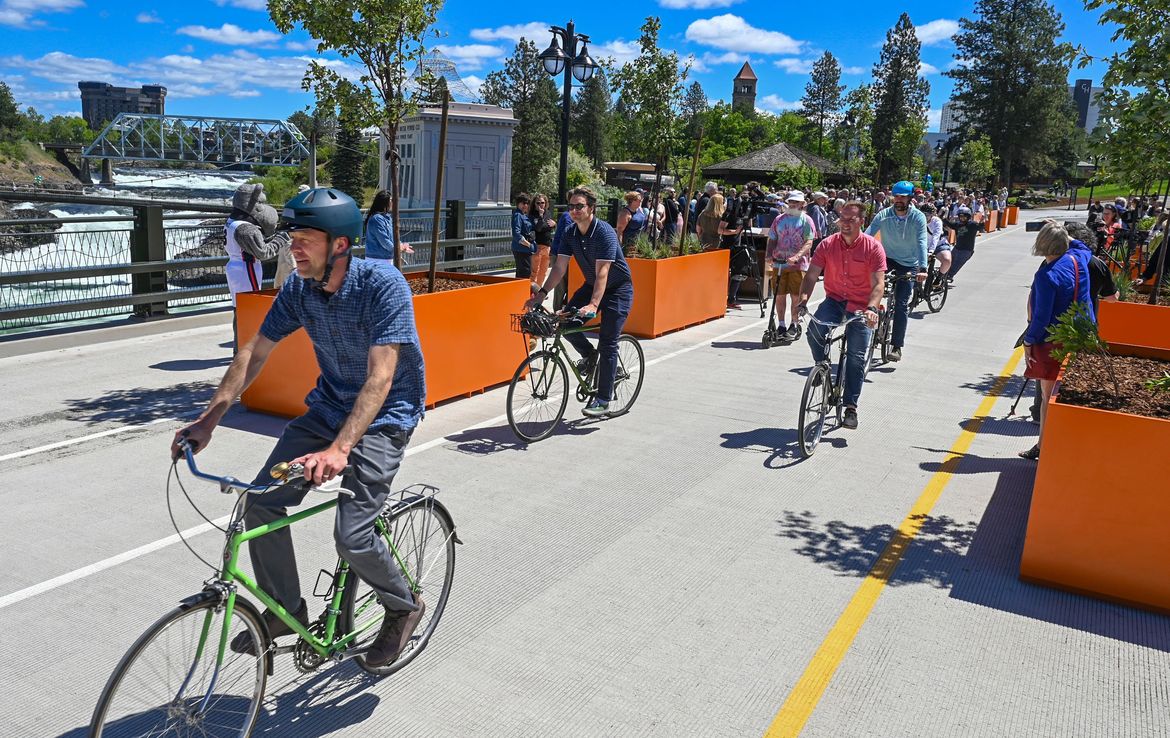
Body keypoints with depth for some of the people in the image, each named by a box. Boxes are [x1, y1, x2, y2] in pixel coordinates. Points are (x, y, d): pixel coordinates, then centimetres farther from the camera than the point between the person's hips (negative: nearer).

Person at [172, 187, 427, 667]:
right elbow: (254, 353, 0)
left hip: (384, 415, -6)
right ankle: (284, 610, 17)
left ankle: (404, 607, 16)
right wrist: (208, 419, -9)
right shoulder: (299, 288, -6)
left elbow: (380, 378, -32)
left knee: (352, 537, -15)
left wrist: (339, 449, -42)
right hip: (328, 406, 6)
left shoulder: (383, 284, -25)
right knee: (262, 502, -5)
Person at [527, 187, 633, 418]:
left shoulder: (605, 232, -25)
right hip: (592, 285, 7)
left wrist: (593, 304, -45)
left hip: (618, 288, -7)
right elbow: (559, 267, -8)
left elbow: (602, 273, -34)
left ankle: (603, 401, -6)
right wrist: (542, 293, -21)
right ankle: (588, 355, 16)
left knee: (607, 343, -12)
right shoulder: (570, 235, -5)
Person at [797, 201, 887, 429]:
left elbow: (878, 284, -17)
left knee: (856, 357, -4)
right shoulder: (828, 244, -4)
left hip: (861, 307, -2)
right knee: (814, 330, -28)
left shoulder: (873, 247, -11)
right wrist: (803, 300, -26)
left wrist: (871, 308, -35)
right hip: (834, 300, 2)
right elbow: (811, 275, -8)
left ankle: (851, 408, 6)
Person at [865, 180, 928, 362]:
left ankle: (897, 346, 1)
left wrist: (923, 268, -36)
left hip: (909, 265, -1)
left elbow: (921, 243, -23)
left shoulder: (918, 217, -13)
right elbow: (867, 235, -21)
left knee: (902, 304, -6)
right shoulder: (883, 215, -10)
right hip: (888, 259, 1)